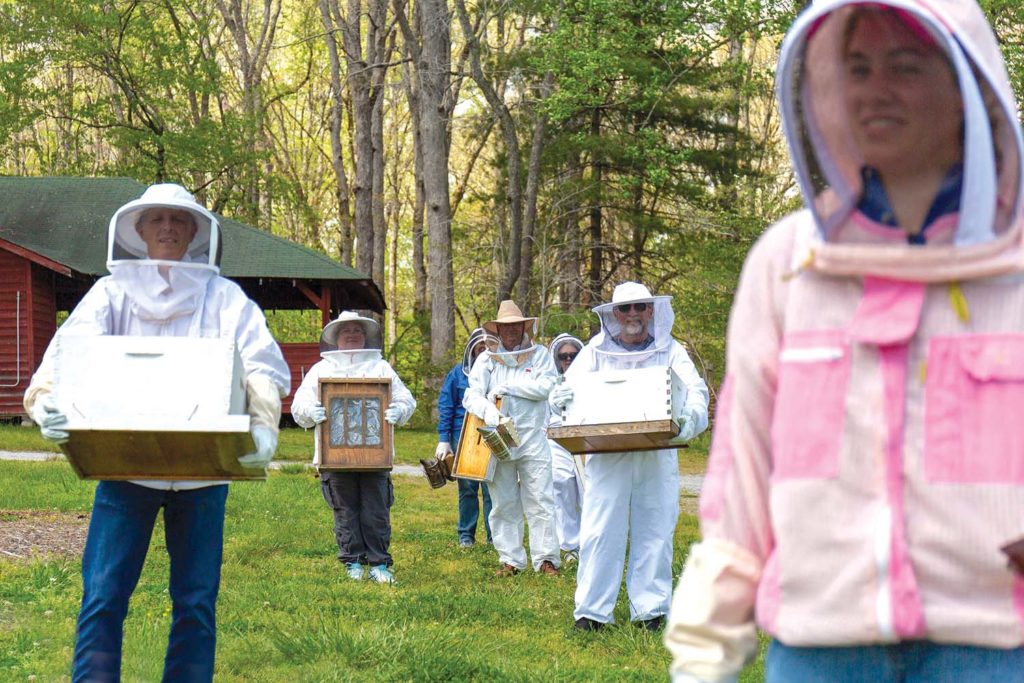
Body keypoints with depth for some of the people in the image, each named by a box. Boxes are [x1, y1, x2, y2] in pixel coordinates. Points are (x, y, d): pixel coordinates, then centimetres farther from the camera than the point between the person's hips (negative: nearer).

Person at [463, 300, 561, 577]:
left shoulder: (539, 354, 7)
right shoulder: (487, 358, 9)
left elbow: (545, 387, -8)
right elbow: (471, 395, -2)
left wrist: (507, 387, -10)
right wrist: (488, 411, -23)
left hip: (532, 438, -2)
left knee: (540, 500, -5)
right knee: (503, 504, 4)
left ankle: (546, 559, -2)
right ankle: (510, 559, 11)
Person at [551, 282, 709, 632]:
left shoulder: (670, 351, 9)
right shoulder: (597, 350, 9)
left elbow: (695, 390, -3)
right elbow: (570, 387, 2)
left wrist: (690, 417, -26)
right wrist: (560, 396, -24)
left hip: (657, 456, 1)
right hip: (607, 455, -1)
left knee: (654, 531, 4)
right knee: (600, 531, -3)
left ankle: (650, 609, 13)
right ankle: (591, 609, 2)